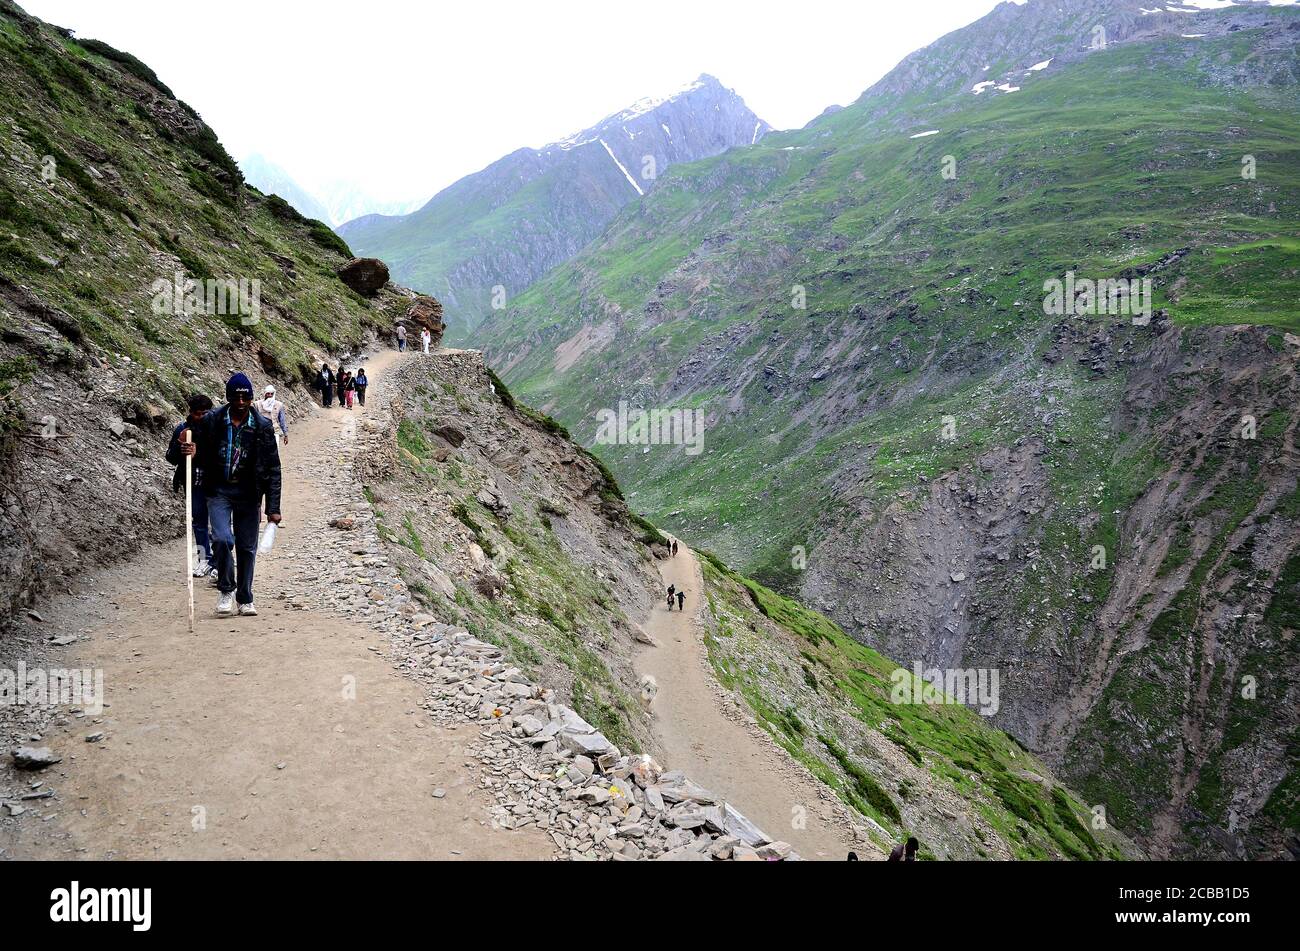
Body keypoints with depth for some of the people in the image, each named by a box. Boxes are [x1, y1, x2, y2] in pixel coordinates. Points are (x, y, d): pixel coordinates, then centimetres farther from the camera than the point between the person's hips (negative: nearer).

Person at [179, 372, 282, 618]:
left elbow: (272, 469, -3)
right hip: (218, 490, 0)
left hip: (248, 493, 1)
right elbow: (201, 455, 10)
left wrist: (273, 508, -8)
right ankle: (226, 590, 5)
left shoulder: (263, 427, -6)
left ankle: (245, 599, 22)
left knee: (247, 548, 6)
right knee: (222, 539, -18)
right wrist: (192, 452, -16)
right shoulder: (210, 421, -5)